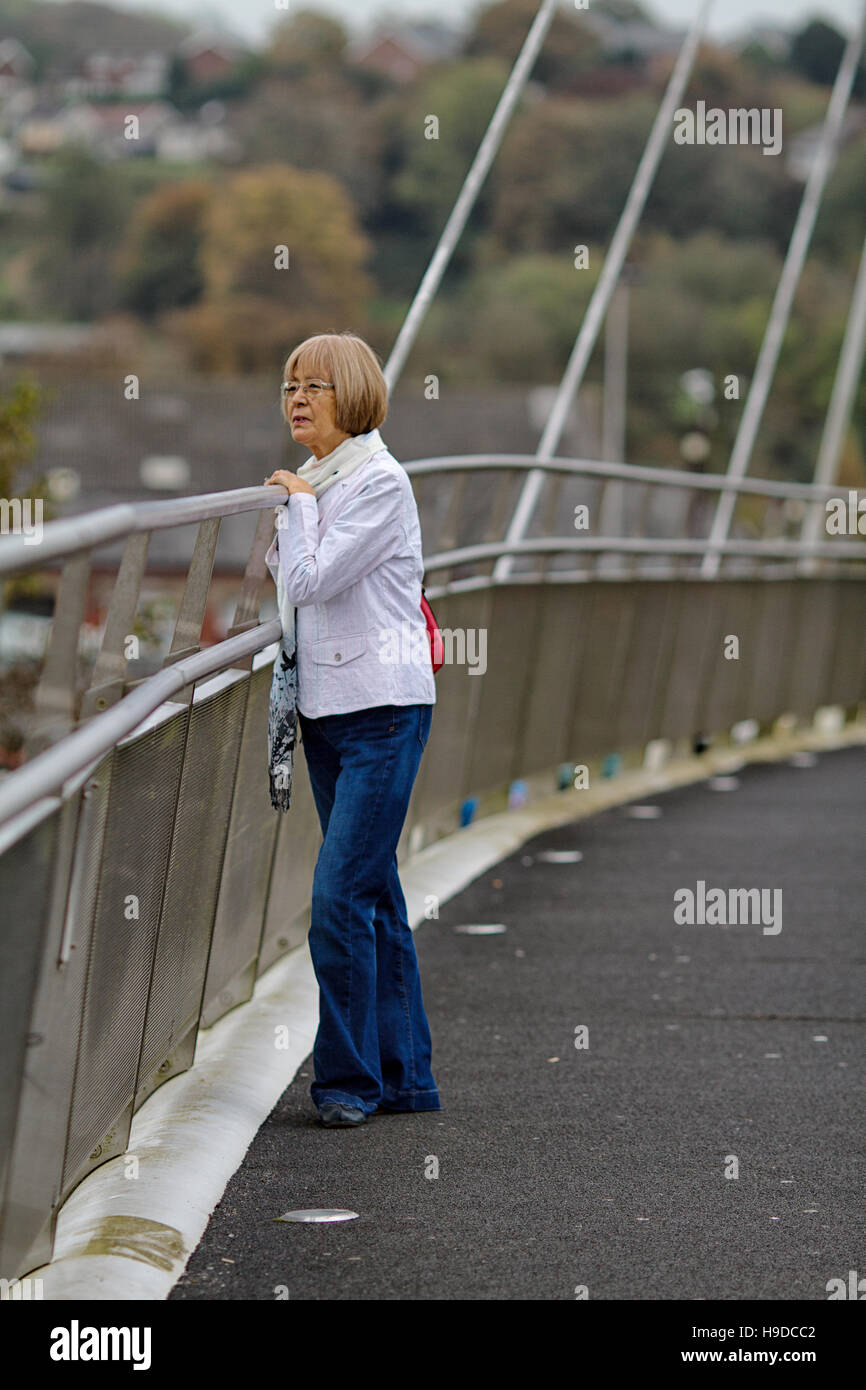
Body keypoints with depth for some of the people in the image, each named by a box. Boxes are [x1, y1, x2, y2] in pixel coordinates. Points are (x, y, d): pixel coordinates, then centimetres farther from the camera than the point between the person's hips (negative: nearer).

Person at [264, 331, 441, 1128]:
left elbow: (311, 578, -18)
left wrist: (296, 503, -5)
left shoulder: (379, 481, -12)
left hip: (384, 710, -9)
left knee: (340, 896, -12)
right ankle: (404, 1076, 17)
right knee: (374, 898, 11)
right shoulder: (315, 483, 14)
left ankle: (348, 1079, -4)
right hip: (327, 709, 9)